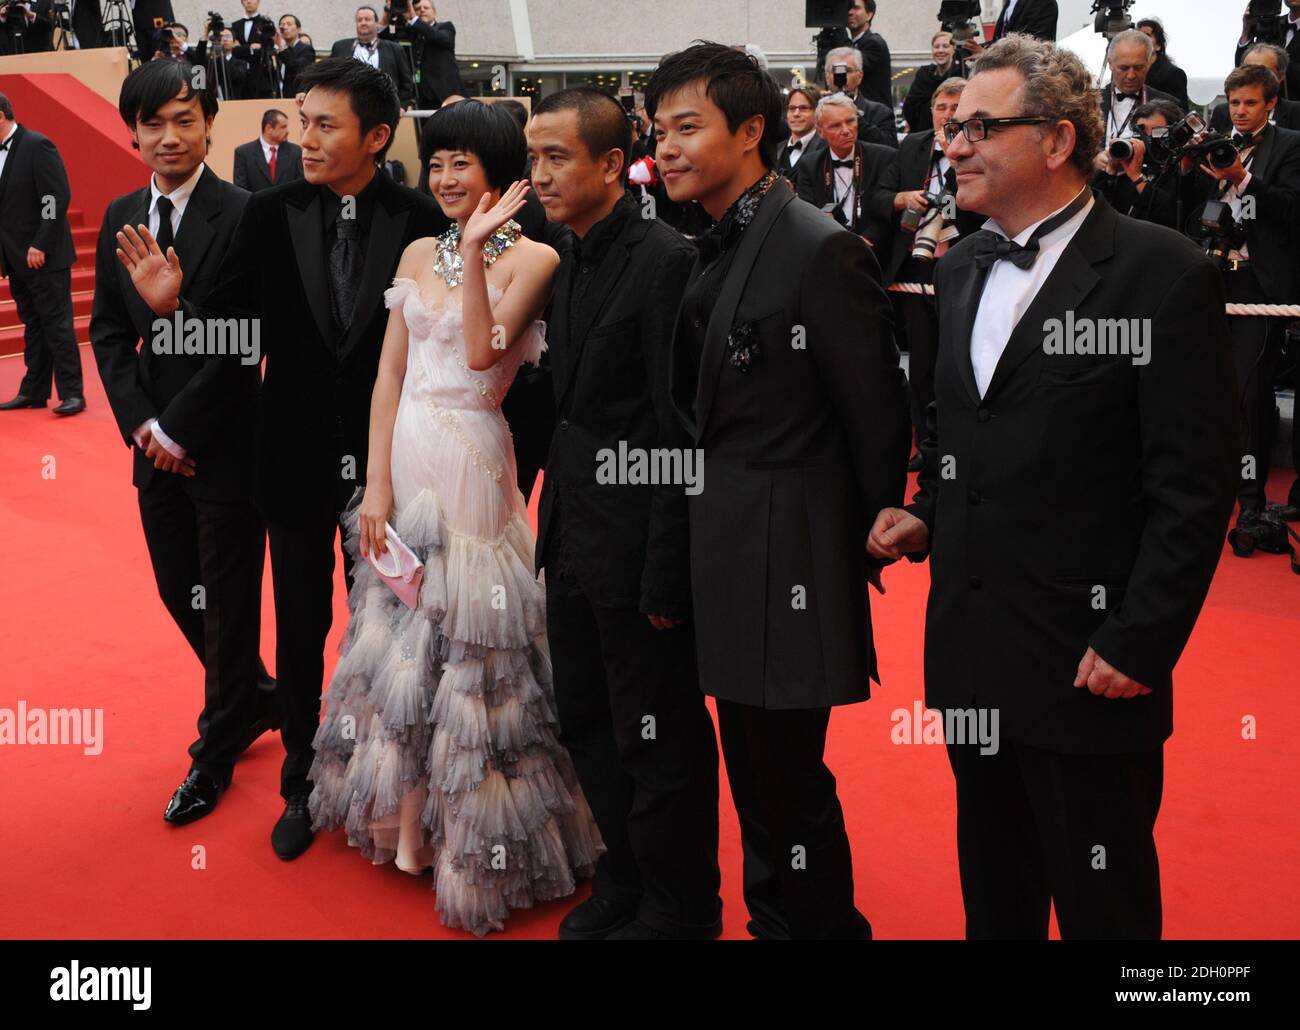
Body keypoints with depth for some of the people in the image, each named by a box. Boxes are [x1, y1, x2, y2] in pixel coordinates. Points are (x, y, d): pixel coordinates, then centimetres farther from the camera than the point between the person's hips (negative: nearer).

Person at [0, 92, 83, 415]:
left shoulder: (37, 146, -12)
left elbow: (58, 198, -17)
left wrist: (40, 246, -19)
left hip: (45, 257, -8)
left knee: (57, 324, -4)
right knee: (33, 326, 12)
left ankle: (71, 393, 0)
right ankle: (34, 392, 18)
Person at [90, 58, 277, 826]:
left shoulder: (245, 216, -12)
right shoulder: (121, 217, 7)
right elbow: (109, 330, 9)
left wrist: (181, 429, -15)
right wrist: (140, 422, -4)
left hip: (227, 443, -6)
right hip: (156, 443, 6)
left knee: (229, 599, 6)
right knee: (179, 591, 15)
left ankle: (217, 754, 22)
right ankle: (258, 699, 38)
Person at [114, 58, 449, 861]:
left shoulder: (420, 222, -11)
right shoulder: (271, 215, -5)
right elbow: (234, 328, -3)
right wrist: (174, 305, -22)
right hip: (297, 457, 2)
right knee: (301, 626, 14)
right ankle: (303, 784, 33)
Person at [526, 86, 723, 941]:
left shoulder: (665, 261, -16)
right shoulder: (575, 261, 11)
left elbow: (680, 431, -18)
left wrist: (666, 577, -18)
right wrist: (555, 527, 11)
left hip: (637, 543, -8)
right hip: (576, 538, 9)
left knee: (658, 738, 6)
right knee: (588, 724, 18)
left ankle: (678, 907, 26)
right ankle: (626, 881, 37)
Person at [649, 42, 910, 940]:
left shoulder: (822, 252, -16)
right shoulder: (715, 251, 10)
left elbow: (878, 419, -13)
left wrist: (872, 548, -6)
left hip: (786, 561, -9)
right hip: (731, 560, 9)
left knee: (787, 773, 1)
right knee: (754, 768, 20)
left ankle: (818, 921, 21)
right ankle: (774, 914, 37)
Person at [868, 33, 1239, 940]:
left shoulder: (1162, 274, -12)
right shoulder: (962, 270, 10)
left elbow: (1194, 485, -13)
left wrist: (1140, 643, -15)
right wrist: (927, 516, 2)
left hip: (1090, 660, -6)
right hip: (972, 655, 6)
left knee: (1103, 905, 10)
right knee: (992, 892, 20)